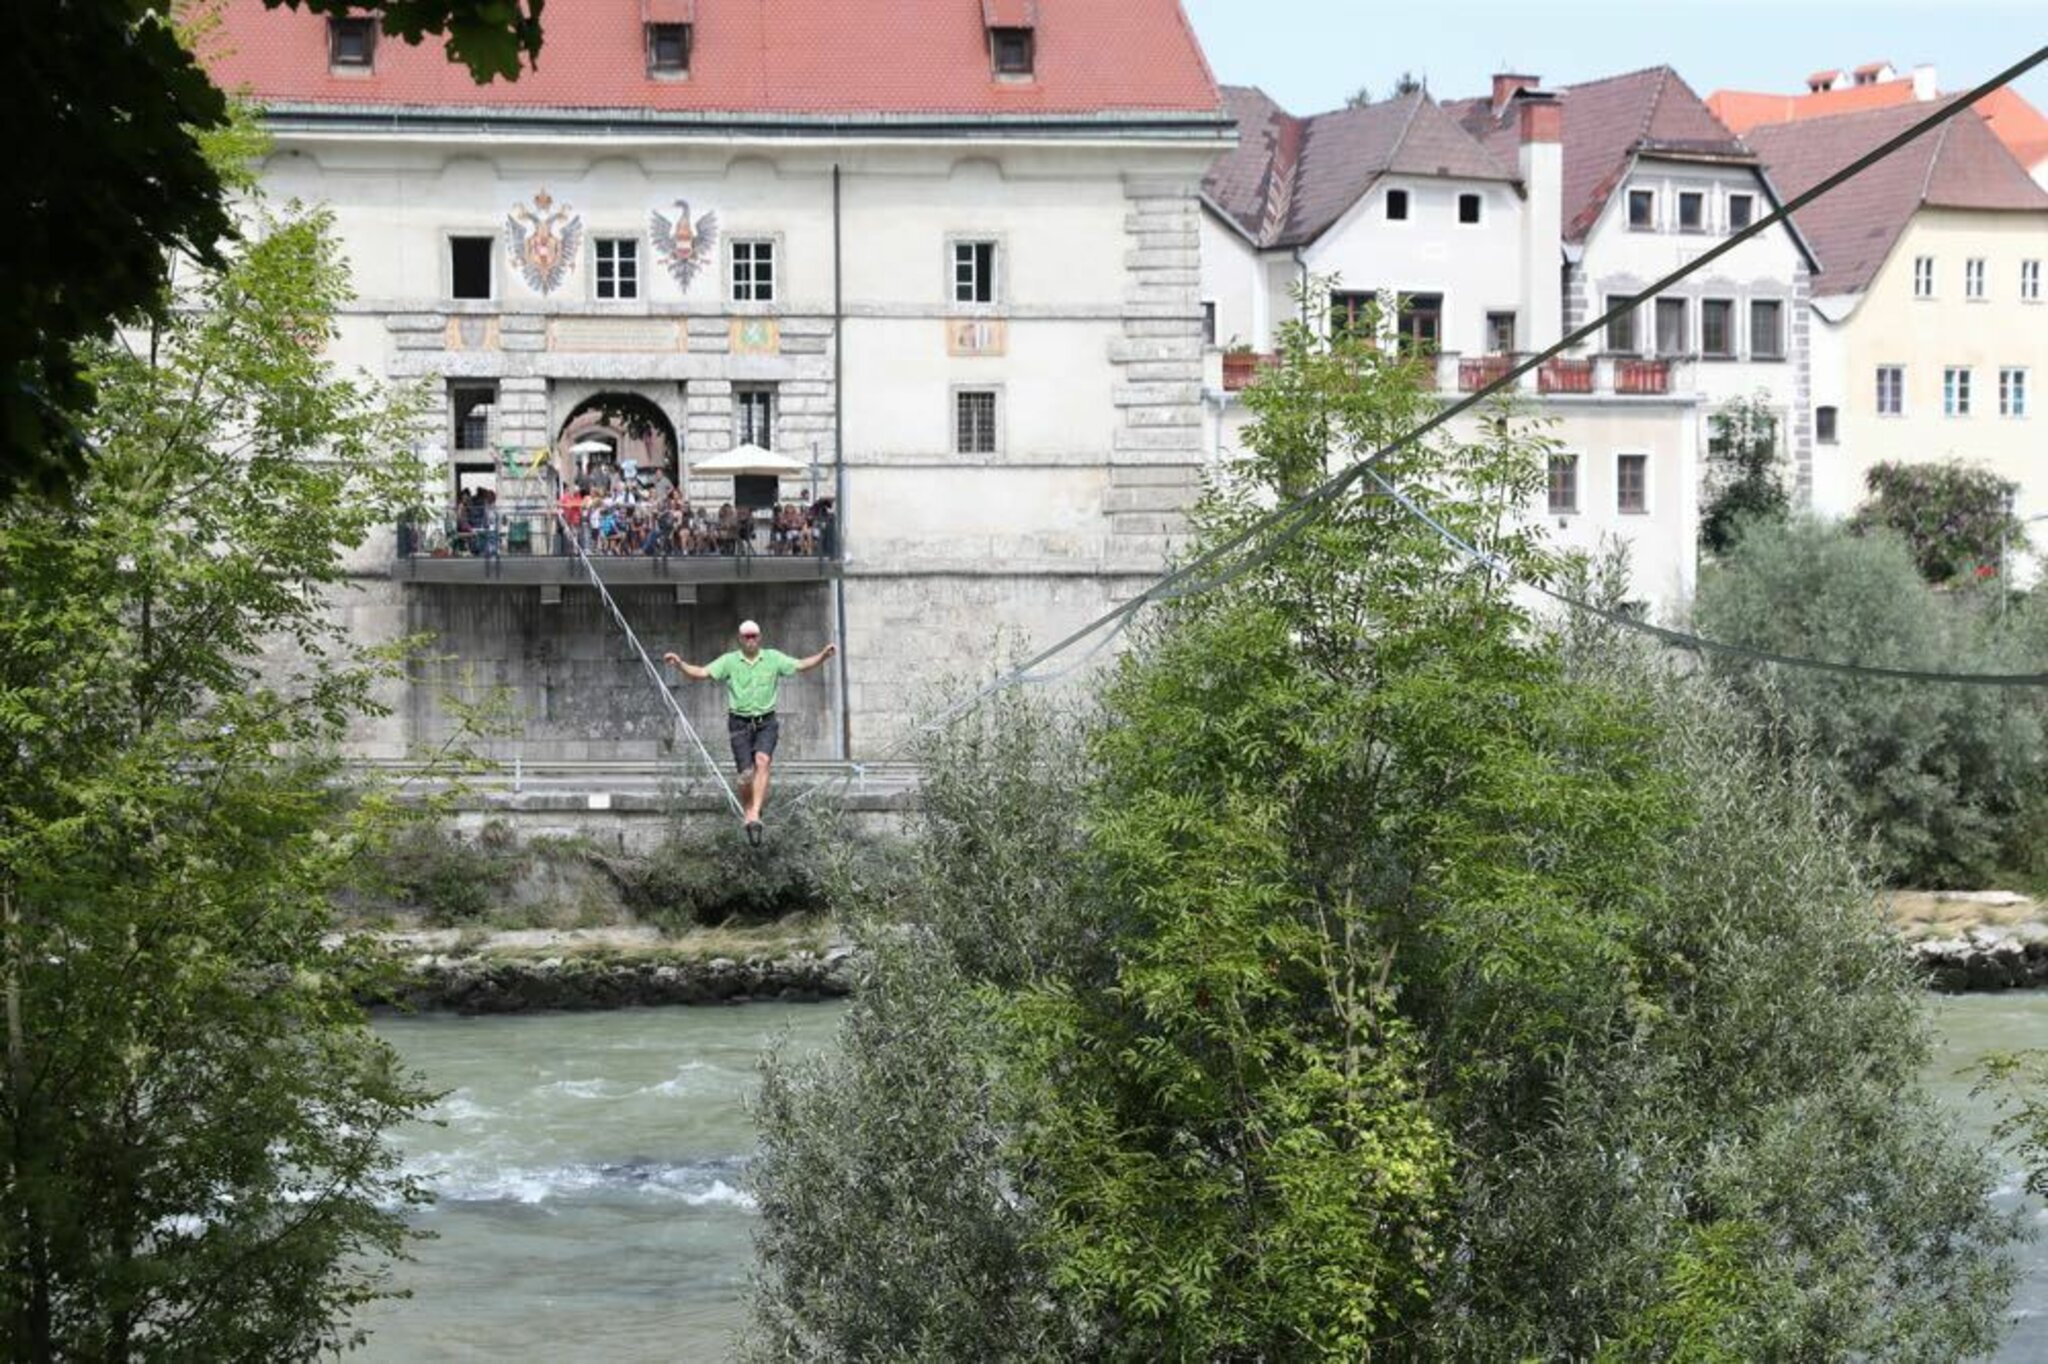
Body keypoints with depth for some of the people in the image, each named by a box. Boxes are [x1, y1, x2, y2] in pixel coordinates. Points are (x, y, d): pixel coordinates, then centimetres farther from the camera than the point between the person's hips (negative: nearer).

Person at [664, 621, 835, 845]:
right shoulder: (729, 661, -1)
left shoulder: (773, 658, 3)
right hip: (740, 723, 0)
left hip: (766, 723, 0)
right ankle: (748, 814, 17)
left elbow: (801, 666, 1)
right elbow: (702, 673, -9)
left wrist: (823, 656, -15)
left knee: (762, 761, -24)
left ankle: (755, 814, -29)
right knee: (746, 774, -6)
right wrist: (679, 665, -25)